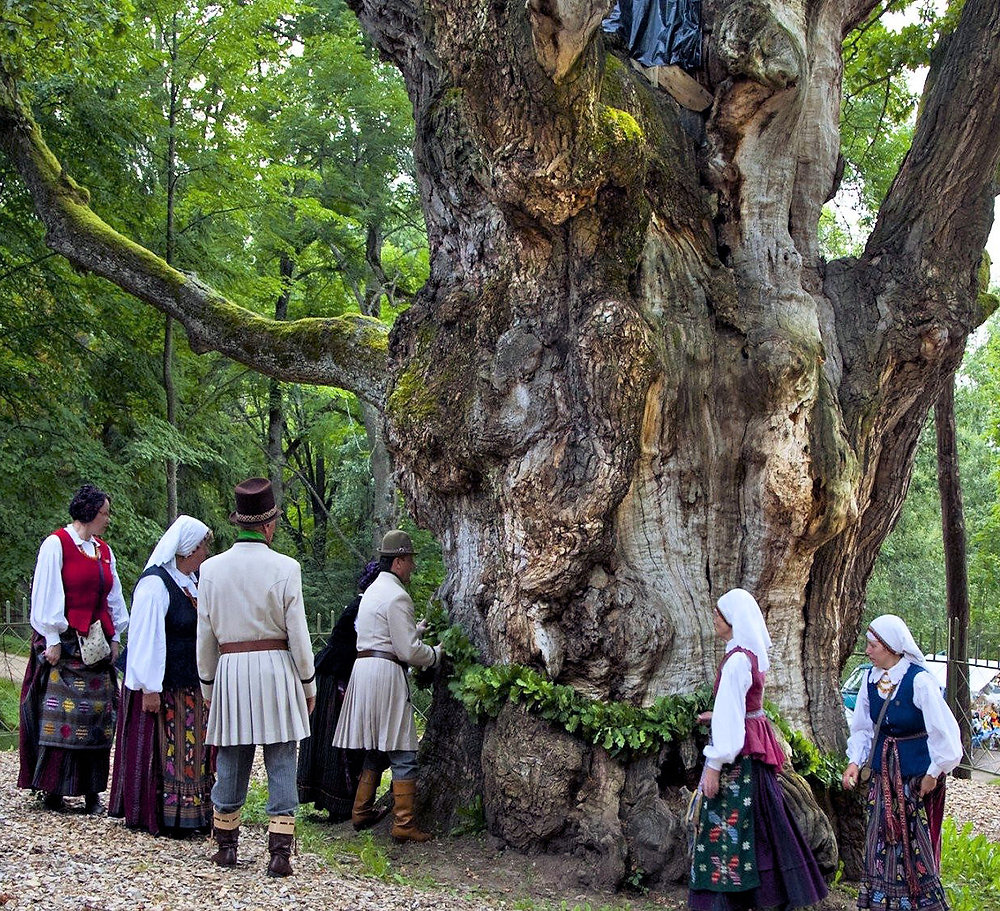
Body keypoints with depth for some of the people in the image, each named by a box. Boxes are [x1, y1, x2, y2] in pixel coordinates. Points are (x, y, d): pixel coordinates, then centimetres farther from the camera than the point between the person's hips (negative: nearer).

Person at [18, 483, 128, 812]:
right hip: (64, 645, -6)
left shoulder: (103, 550, 14)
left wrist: (115, 637, 11)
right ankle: (53, 789, -1)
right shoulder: (57, 544, -5)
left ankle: (91, 790, 6)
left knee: (98, 718, 3)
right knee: (60, 715, -6)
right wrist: (52, 640, -12)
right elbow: (46, 594, -8)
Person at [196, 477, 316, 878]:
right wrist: (308, 683, 7)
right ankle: (279, 852, 0)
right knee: (280, 762, 1)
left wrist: (207, 684, 19)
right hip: (276, 666, -3)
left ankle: (226, 846, 19)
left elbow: (205, 636, 7)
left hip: (229, 668, 3)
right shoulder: (285, 568, -6)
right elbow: (298, 634, -4)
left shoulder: (211, 568, 3)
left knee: (231, 761, 11)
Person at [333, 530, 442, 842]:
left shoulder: (374, 590, 18)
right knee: (403, 754, -6)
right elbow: (408, 651, -14)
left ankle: (361, 811, 24)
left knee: (376, 749, 18)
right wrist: (435, 654, 2)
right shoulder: (397, 596, -13)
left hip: (364, 667, 10)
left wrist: (417, 629, 27)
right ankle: (403, 824, -6)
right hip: (386, 672, -10)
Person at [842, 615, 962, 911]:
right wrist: (855, 761, -1)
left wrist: (934, 773, -11)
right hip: (883, 770, 6)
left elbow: (944, 730, -16)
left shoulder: (919, 680, -19)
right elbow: (863, 727, 11)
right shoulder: (872, 679, 1)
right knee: (882, 838, 8)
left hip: (917, 772, -6)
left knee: (916, 841, 2)